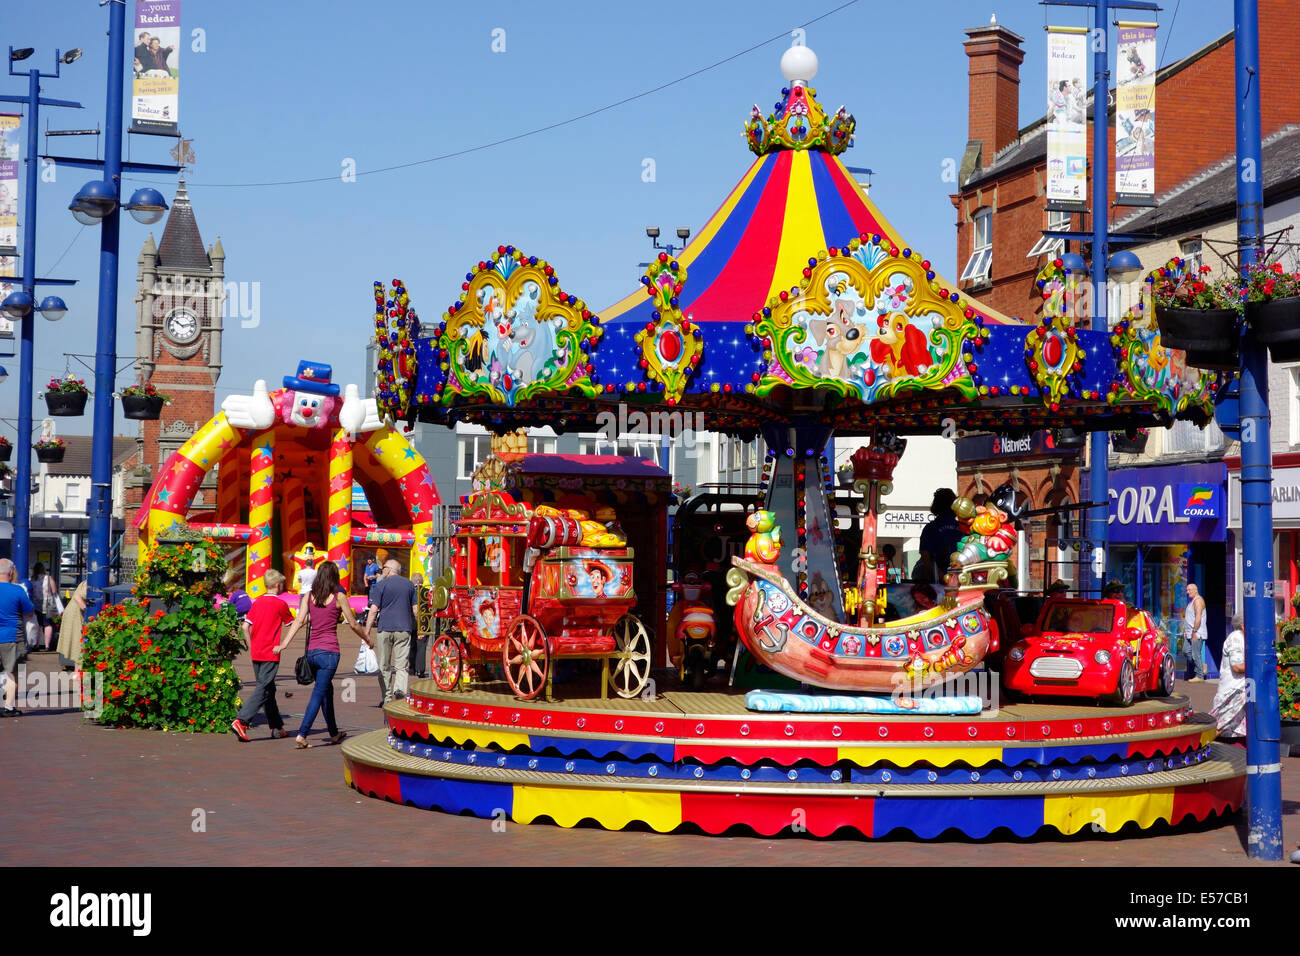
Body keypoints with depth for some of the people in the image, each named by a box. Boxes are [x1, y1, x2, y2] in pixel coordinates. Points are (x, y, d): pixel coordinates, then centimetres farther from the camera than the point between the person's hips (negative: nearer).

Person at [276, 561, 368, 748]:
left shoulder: (308, 596, 6)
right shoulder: (338, 596, -4)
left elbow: (299, 622, -3)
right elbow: (353, 624, 1)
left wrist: (283, 645, -5)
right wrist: (367, 639, 17)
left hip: (312, 651, 5)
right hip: (329, 651, -5)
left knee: (327, 690, 19)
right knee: (319, 693, -4)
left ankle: (334, 733, 29)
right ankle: (302, 734, -12)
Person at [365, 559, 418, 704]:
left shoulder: (380, 585, -1)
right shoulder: (409, 585, 10)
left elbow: (373, 610, -6)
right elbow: (415, 609, 12)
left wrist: (367, 632, -5)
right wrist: (417, 629, 22)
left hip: (385, 628, -2)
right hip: (404, 629, 2)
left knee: (384, 666, 8)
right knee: (401, 665, 1)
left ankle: (387, 698, 8)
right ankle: (400, 688, -25)